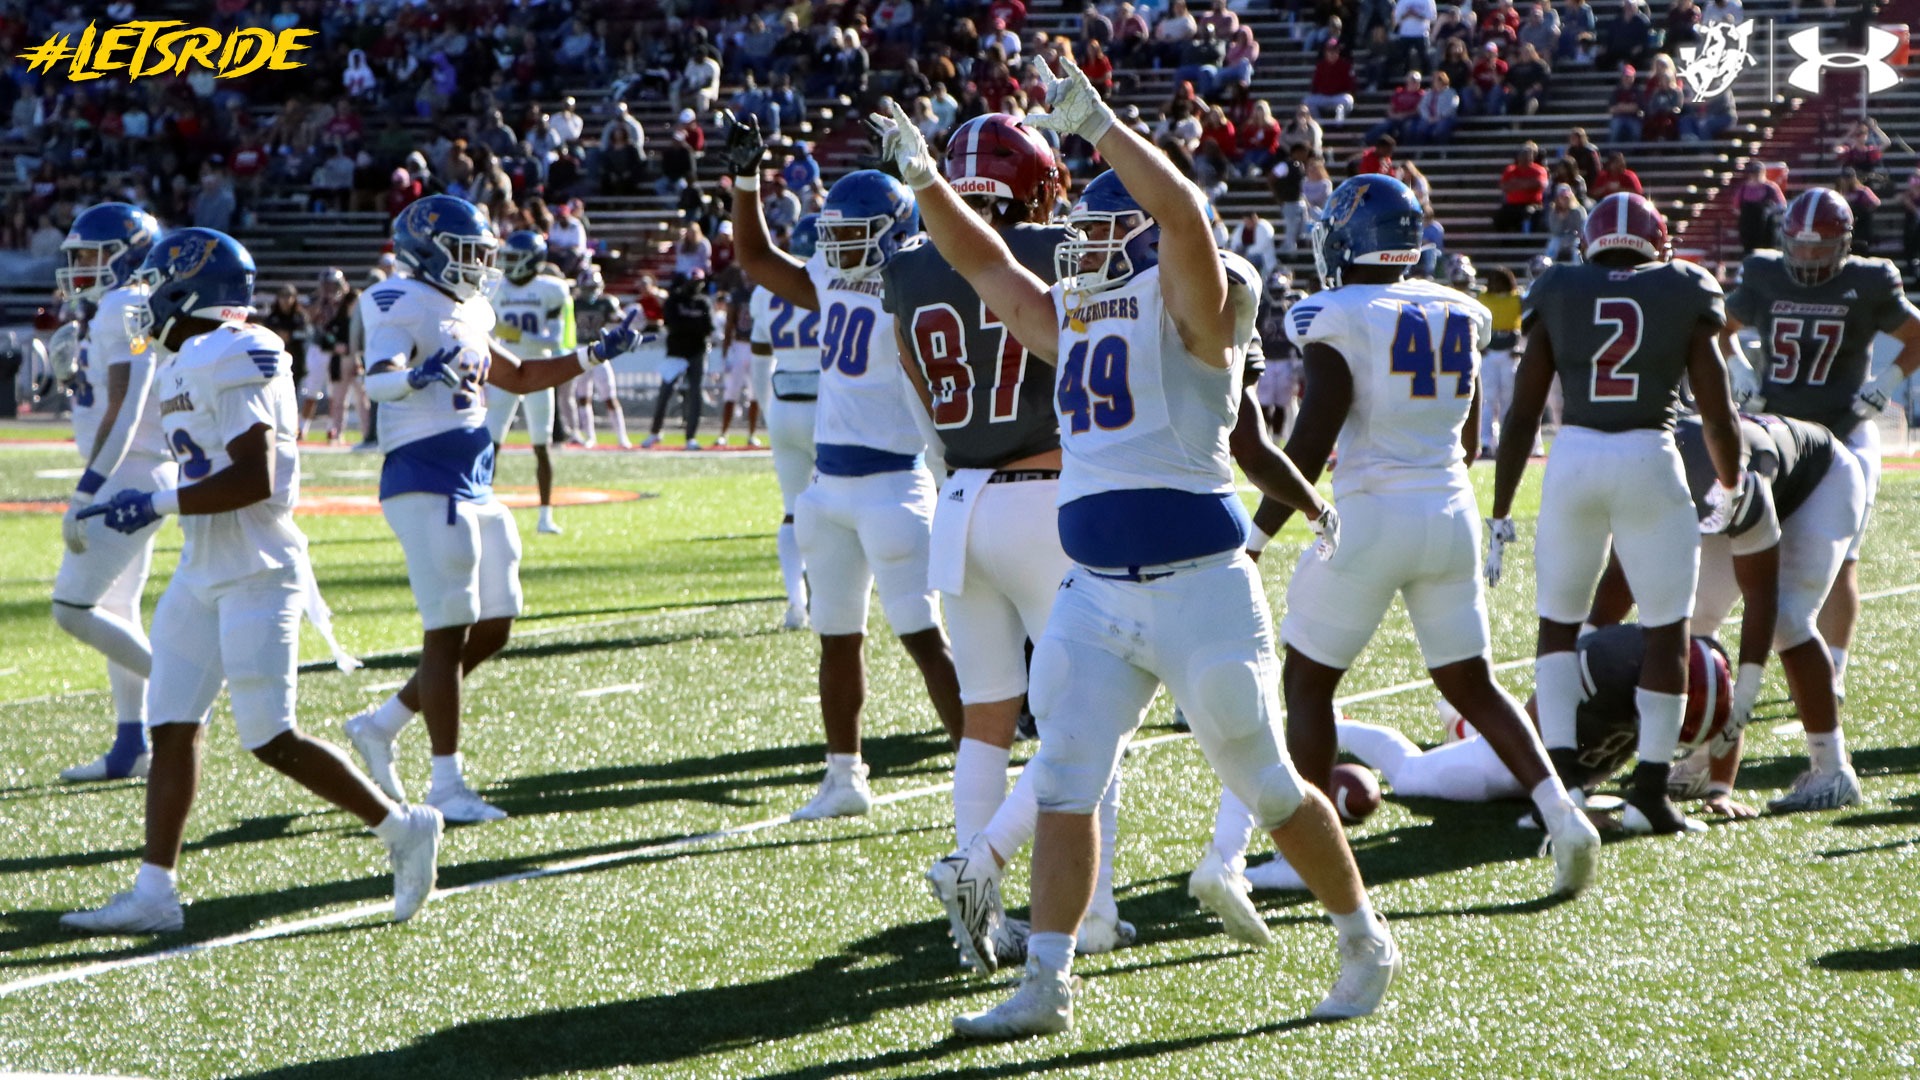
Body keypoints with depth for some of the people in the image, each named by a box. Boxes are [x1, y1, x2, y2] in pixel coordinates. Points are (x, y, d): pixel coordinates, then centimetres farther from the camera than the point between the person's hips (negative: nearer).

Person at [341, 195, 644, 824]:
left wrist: (595, 355, 25)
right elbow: (377, 378, -29)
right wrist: (414, 376, -50)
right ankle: (447, 786, -1)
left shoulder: (467, 315, 17)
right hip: (424, 483, -9)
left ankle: (381, 726, 23)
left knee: (491, 629, 12)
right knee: (448, 632, -7)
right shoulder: (405, 307, -11)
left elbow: (520, 378, 30)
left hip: (473, 487, 9)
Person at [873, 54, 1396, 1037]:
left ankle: (1365, 945, 22)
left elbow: (1182, 211, -26)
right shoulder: (1071, 322, 14)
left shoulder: (1189, 307, -8)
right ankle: (1046, 985, 8)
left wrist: (1097, 126, -25)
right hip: (1094, 594, 7)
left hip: (1195, 585, -7)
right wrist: (927, 182, 20)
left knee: (1265, 786, 4)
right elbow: (986, 267, 26)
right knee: (1064, 787, 3)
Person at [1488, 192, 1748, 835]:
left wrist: (1499, 516, 11)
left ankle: (1560, 774, 4)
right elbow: (1717, 413, 8)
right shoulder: (1684, 297, 8)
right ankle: (1650, 791, 7)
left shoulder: (1558, 296, 10)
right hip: (1651, 459, -2)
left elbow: (1522, 414, 7)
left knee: (1559, 622, 17)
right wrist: (1730, 487, 27)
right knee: (1668, 631, 10)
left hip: (1572, 457, 2)